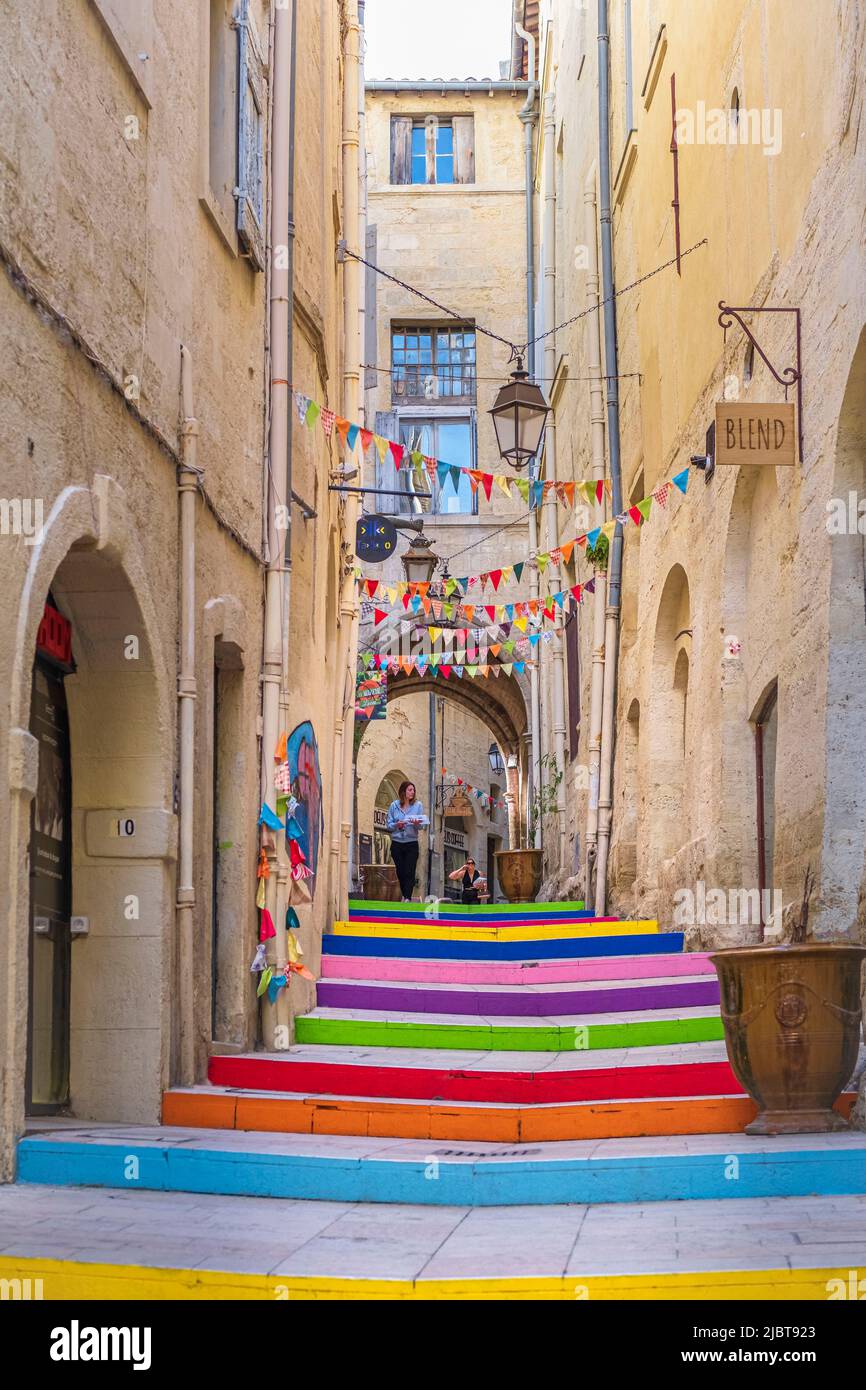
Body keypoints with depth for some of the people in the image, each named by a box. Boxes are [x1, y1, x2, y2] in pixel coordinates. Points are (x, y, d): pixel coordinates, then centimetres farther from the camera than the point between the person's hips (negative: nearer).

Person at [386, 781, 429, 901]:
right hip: (397, 843, 1)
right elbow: (388, 824, 4)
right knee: (400, 872, 7)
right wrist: (396, 825, -16)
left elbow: (421, 826, -1)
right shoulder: (394, 805, 4)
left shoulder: (418, 805, 2)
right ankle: (405, 895, 24)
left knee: (409, 872, -10)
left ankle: (407, 898, -14)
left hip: (411, 843, -1)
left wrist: (416, 823, -23)